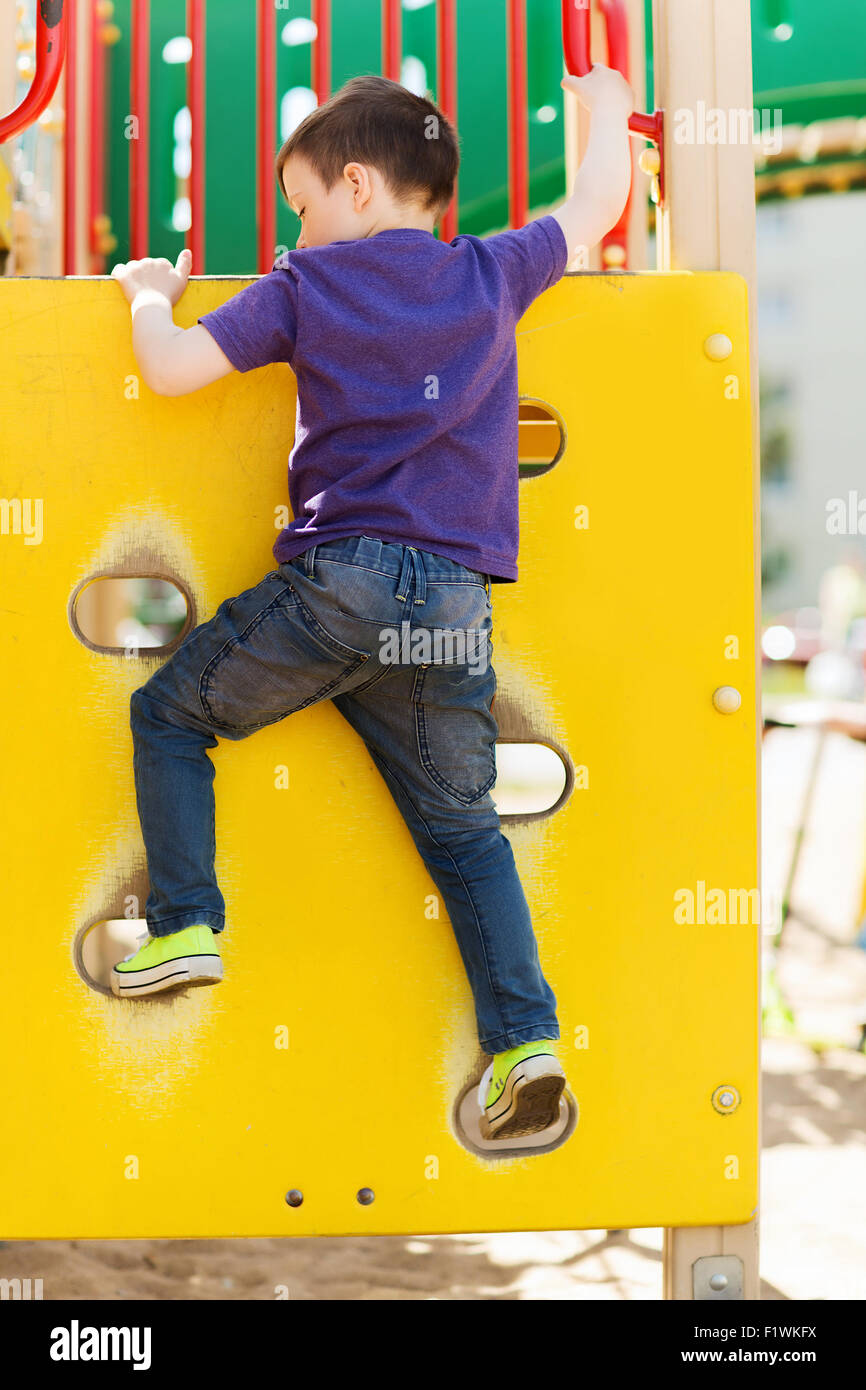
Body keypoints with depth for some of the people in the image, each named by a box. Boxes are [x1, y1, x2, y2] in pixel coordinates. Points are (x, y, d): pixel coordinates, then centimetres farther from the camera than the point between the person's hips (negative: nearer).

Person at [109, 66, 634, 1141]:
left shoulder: (305, 285, 5)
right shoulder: (495, 272, 12)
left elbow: (169, 371, 3)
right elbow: (599, 203, 28)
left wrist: (150, 292, 24)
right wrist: (604, 106, 46)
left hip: (335, 579, -3)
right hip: (453, 601, 3)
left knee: (167, 715, 17)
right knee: (462, 821, 14)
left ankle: (184, 925, 10)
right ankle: (526, 1035, 4)